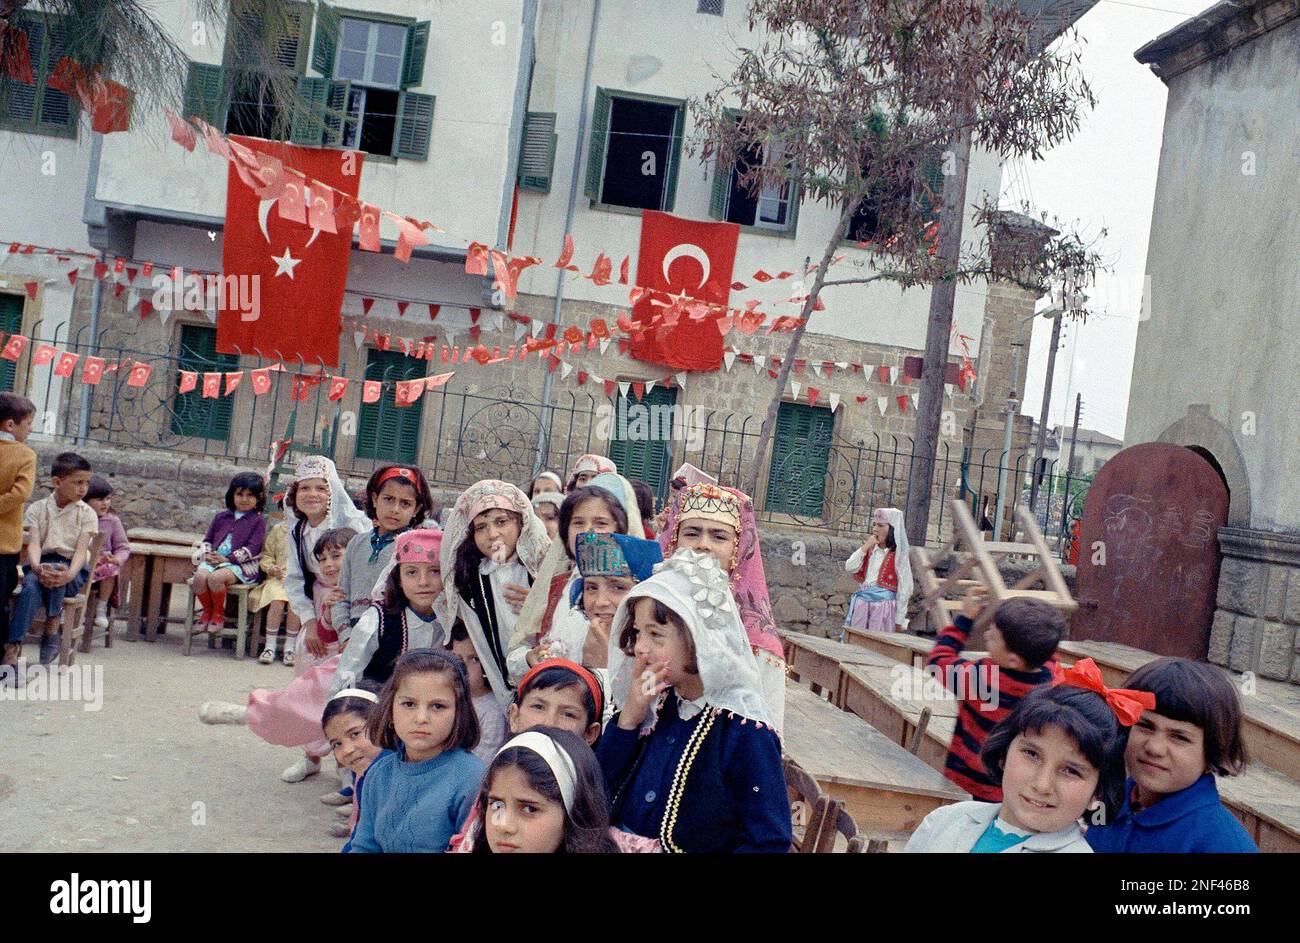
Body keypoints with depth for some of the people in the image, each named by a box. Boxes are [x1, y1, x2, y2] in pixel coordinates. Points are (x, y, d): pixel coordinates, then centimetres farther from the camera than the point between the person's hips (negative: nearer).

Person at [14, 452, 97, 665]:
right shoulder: (37, 508, 6)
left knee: (56, 570, -36)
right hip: (41, 565, 1)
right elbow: (33, 543, -7)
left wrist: (70, 573, -30)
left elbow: (82, 549, -8)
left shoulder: (87, 514, 3)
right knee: (31, 585, -33)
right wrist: (36, 566, -30)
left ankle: (51, 632, -24)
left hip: (73, 569, -1)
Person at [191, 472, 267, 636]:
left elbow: (251, 549, -7)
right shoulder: (221, 517, 19)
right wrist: (206, 553, 0)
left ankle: (219, 613, -6)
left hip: (240, 565, -5)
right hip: (214, 560, 5)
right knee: (199, 576, -27)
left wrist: (227, 558, -14)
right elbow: (207, 539, 22)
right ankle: (207, 610, 1)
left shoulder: (258, 521, 3)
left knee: (216, 578, -33)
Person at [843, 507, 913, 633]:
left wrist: (899, 620, -8)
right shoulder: (870, 550, 12)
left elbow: (904, 588, -7)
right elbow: (850, 567, 4)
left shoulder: (898, 555, -7)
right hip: (862, 605, 6)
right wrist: (865, 547, -4)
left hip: (883, 606, -6)